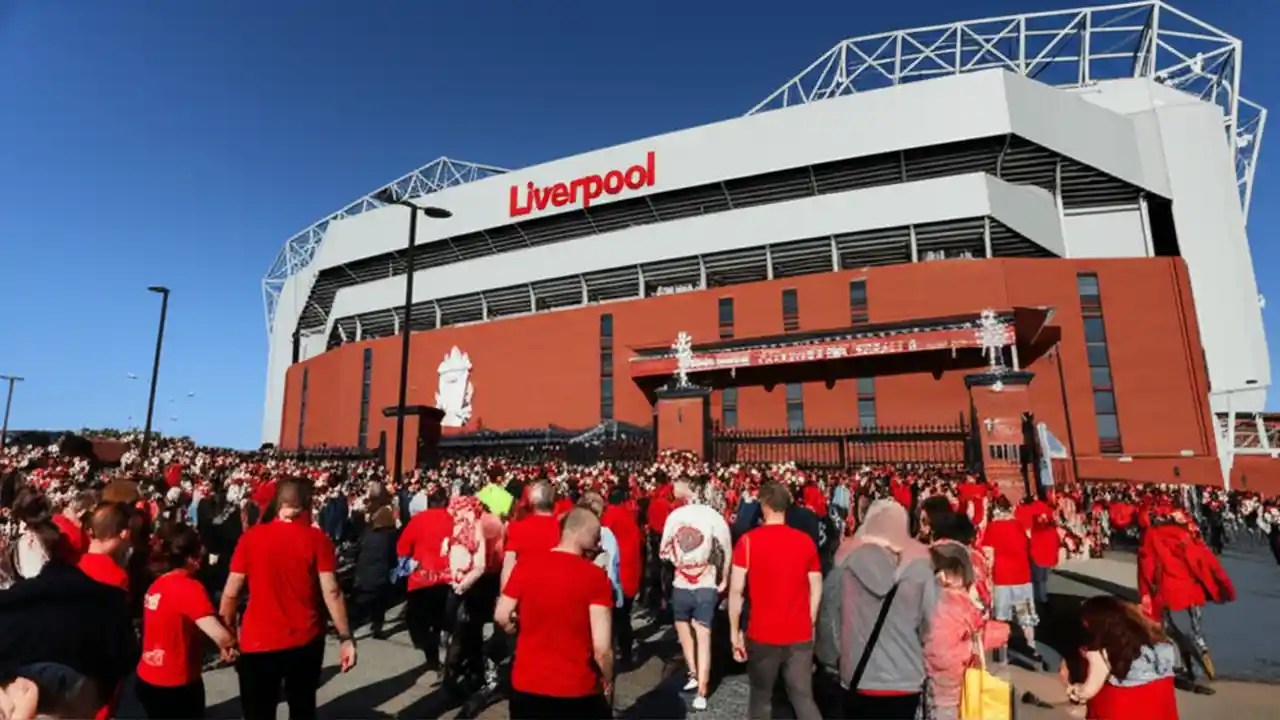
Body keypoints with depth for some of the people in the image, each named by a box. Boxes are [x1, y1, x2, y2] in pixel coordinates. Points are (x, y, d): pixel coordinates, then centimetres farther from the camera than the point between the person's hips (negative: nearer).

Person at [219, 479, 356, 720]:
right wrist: (346, 638, -6)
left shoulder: (251, 537, -4)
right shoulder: (317, 538, -8)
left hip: (258, 642, 0)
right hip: (305, 641, 0)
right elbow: (331, 591, -12)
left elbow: (231, 593, -3)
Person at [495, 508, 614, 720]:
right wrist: (608, 681, 0)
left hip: (526, 683, 3)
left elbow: (501, 618, 0)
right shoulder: (596, 577, -17)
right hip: (578, 689, -3)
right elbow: (601, 647, -19)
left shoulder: (526, 565, -9)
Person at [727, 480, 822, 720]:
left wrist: (735, 632, -3)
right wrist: (810, 624, 15)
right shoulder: (806, 541, -2)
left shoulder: (748, 540, -10)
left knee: (761, 698, 16)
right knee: (803, 698, 11)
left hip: (762, 634, -2)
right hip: (800, 635, 2)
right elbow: (816, 590, 4)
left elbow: (736, 590, -11)